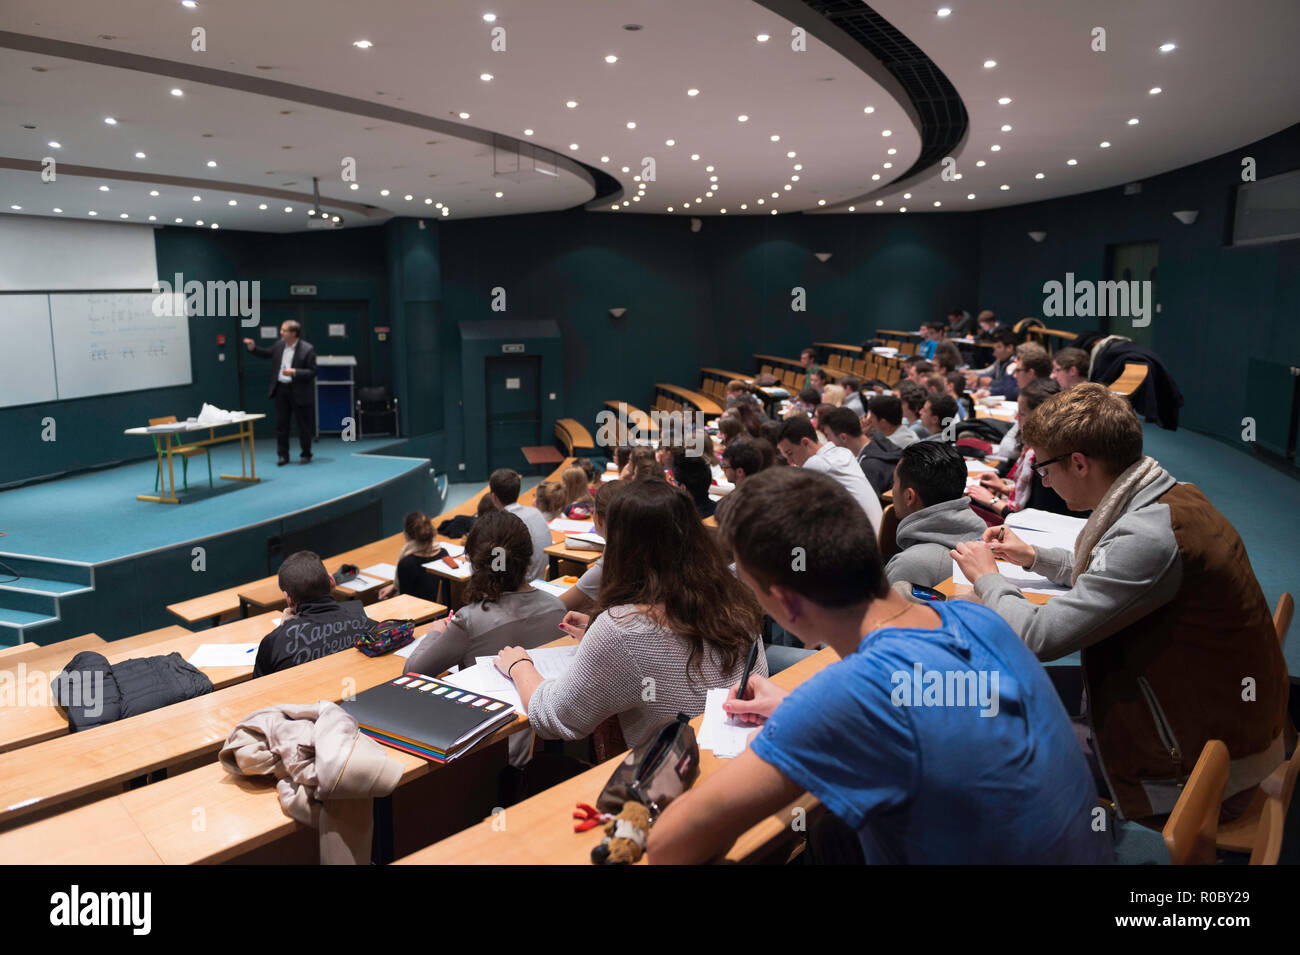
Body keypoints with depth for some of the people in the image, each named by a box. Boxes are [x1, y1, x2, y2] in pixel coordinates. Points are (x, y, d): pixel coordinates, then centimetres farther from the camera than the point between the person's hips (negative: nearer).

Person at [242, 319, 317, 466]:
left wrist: (294, 372, -25)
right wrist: (253, 348, 8)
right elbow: (266, 353, 24)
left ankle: (306, 455, 17)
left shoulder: (307, 349, -13)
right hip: (281, 389, 6)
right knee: (281, 424, 8)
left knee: (304, 425, 4)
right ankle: (283, 455, 16)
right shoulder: (279, 345, 5)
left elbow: (312, 372, -15)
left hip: (299, 392, -6)